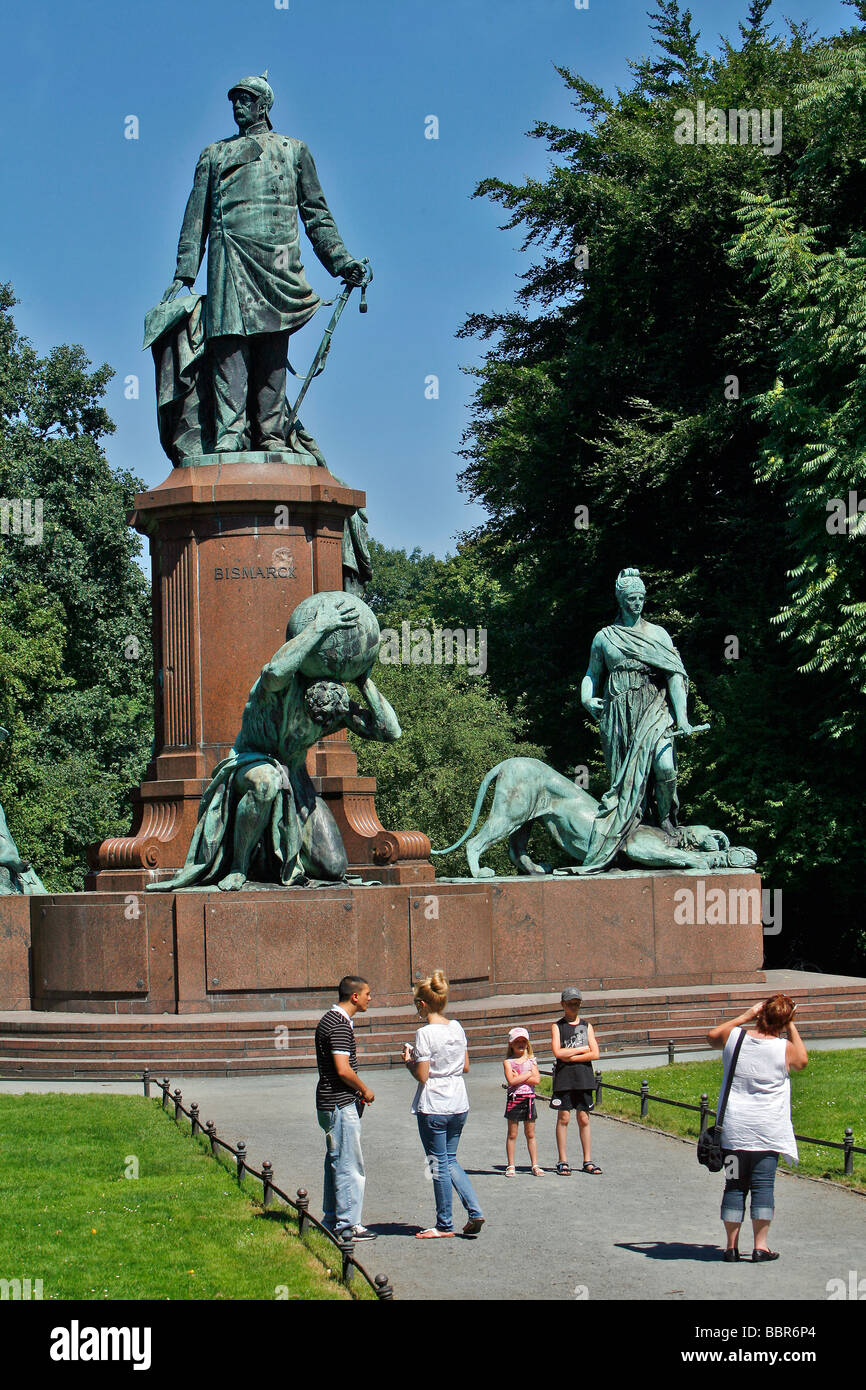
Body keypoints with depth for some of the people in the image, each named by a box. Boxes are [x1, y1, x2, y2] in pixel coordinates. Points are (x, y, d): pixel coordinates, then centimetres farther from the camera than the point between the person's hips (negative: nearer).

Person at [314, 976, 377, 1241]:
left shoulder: (330, 1020, 15)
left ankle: (332, 1221, 23)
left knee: (336, 1162, 16)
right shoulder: (340, 1026, -18)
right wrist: (365, 1090, -9)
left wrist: (356, 1090, 16)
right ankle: (347, 1224, -3)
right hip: (340, 1105, -11)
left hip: (330, 1102, 11)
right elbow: (343, 1069, -24)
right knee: (350, 1165, -6)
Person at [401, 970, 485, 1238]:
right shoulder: (457, 1028, 5)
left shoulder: (425, 1033, -16)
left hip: (433, 1108, -7)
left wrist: (409, 1061, 2)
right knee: (450, 1160, 19)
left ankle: (445, 1225, 13)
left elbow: (422, 1076, -16)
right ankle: (474, 1211, 6)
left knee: (439, 1164, 4)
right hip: (459, 1105, 7)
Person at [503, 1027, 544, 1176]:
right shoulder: (508, 1062, 1)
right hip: (514, 1099, -2)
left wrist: (519, 1078, -11)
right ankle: (510, 1166, 8)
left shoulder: (531, 1061, 7)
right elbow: (511, 1080, -14)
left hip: (529, 1099, 2)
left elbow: (537, 1080, -6)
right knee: (512, 1134, 3)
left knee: (530, 1134, 7)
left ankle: (535, 1164, 10)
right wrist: (527, 1075, -9)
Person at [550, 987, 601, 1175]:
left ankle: (588, 1160, 8)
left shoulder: (586, 1026, 12)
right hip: (563, 1077, -2)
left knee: (584, 1119, 3)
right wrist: (582, 1049, -4)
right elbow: (557, 1052, -8)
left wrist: (570, 1057, -7)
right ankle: (563, 1161, 2)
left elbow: (595, 1054, 2)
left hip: (583, 1078, 2)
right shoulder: (557, 1026, 5)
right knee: (563, 1118, -2)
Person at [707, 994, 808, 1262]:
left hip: (733, 1128, 2)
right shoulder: (785, 1048, -9)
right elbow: (802, 1061, 15)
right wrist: (791, 1026, 14)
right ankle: (760, 1246, 1)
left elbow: (712, 1036, 19)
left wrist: (745, 1017, 17)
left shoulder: (734, 1036, -4)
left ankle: (732, 1246, 9)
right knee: (763, 1185, 2)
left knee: (734, 1185, 7)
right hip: (768, 1130, -2)